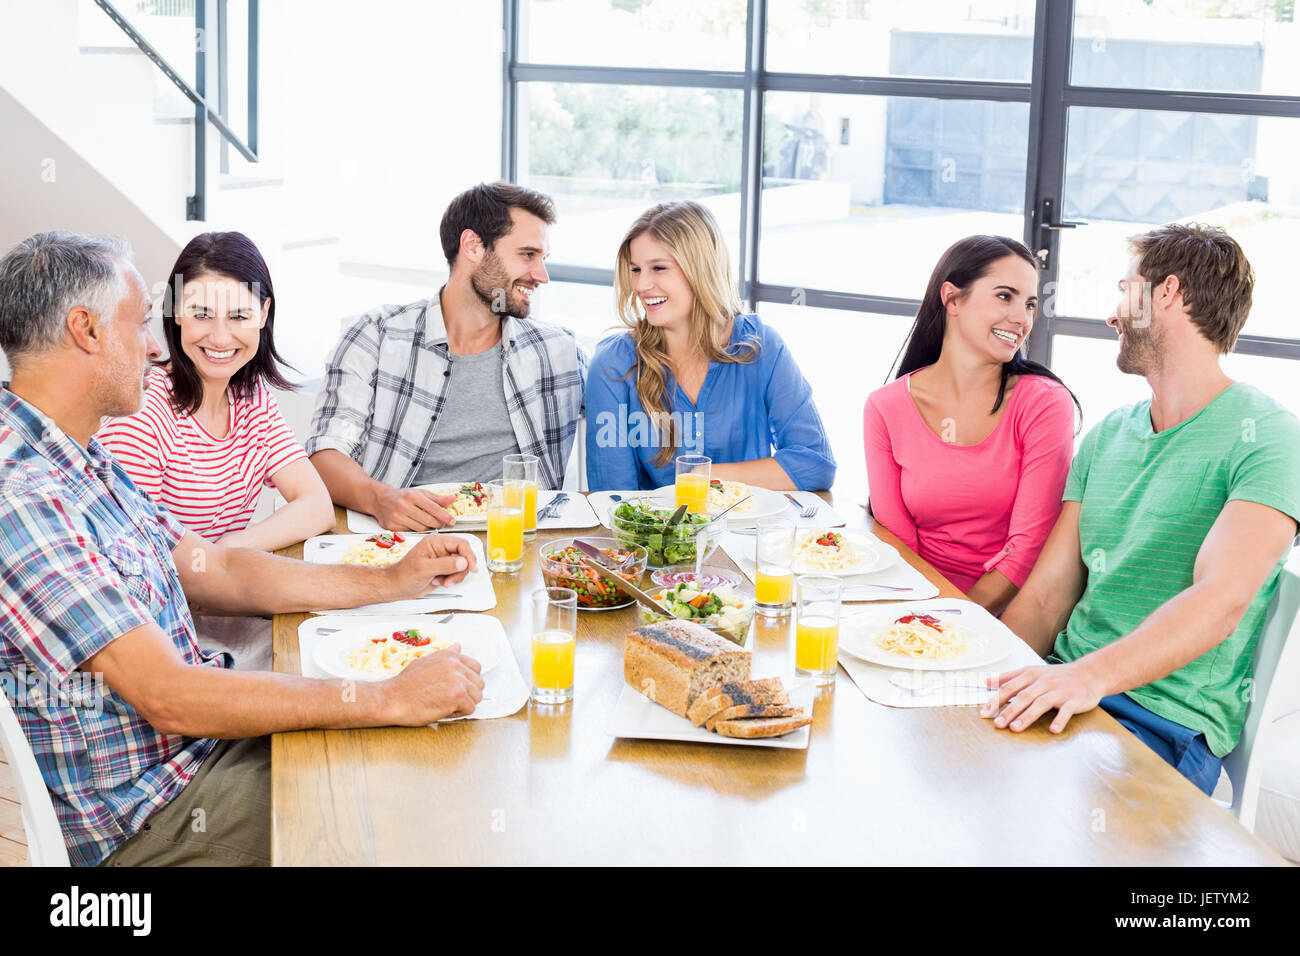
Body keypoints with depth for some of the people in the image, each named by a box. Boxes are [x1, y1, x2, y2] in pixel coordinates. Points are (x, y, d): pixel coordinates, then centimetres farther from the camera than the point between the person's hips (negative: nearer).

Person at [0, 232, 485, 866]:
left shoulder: (84, 461, 8)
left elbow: (216, 573, 14)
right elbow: (170, 696, -29)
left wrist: (393, 580, 8)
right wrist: (389, 700, -27)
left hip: (192, 740, 9)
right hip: (136, 824, -9)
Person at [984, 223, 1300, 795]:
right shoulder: (1107, 437, 17)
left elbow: (1221, 600, -22)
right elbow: (1045, 598, 12)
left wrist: (1093, 674, -37)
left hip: (1165, 722, -7)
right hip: (1065, 686, 7)